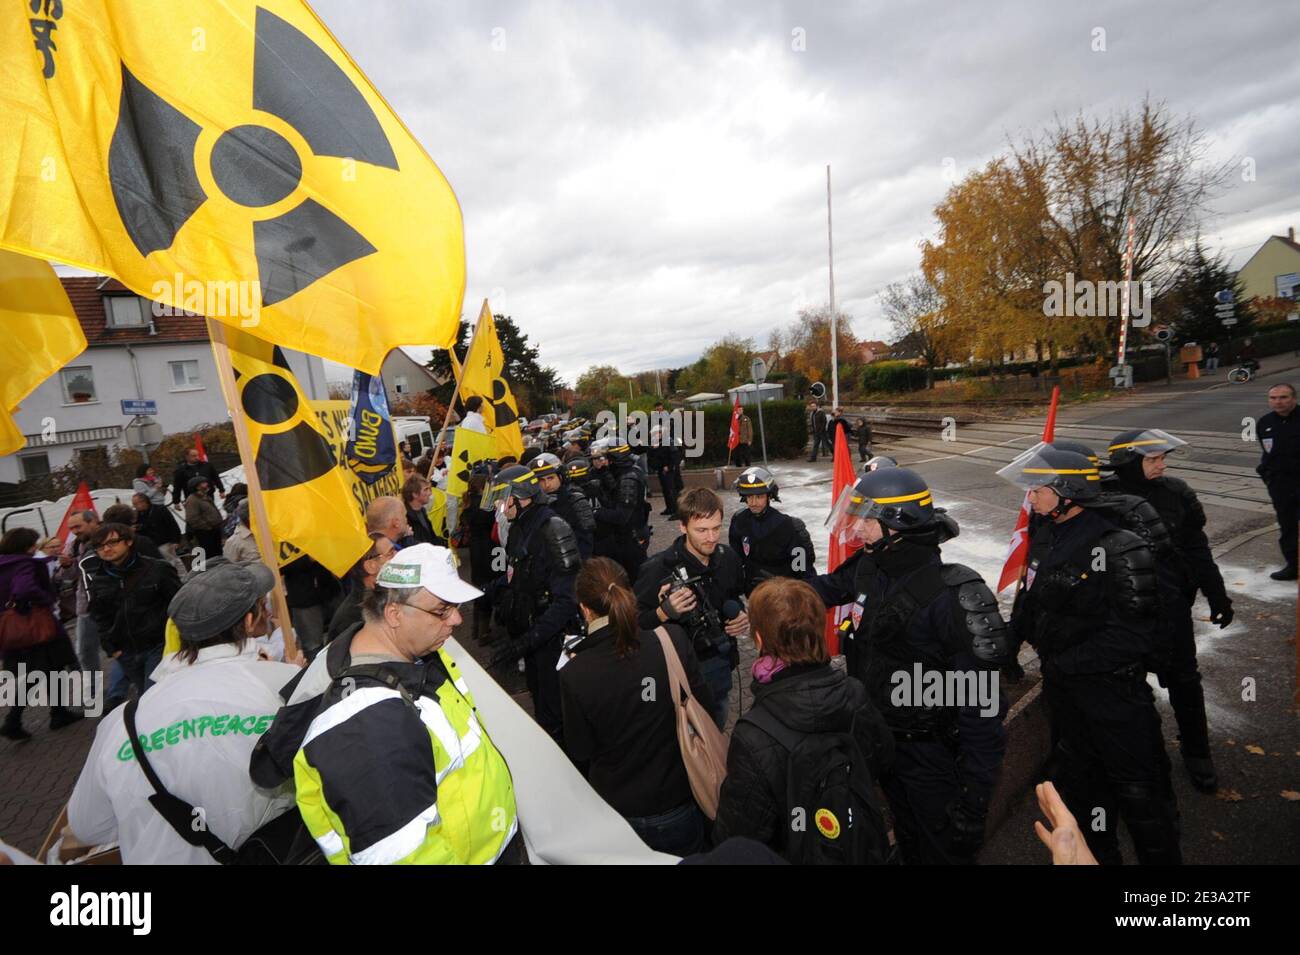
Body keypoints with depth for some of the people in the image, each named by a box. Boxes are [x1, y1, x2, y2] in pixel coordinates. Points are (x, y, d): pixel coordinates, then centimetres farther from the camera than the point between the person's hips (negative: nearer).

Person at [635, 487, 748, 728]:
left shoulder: (728, 557, -6)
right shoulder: (659, 568, -23)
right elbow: (635, 624, -17)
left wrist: (741, 616, -6)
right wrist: (664, 612, -34)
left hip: (720, 667, 5)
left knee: (717, 734, 25)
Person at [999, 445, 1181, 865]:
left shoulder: (1117, 550, -23)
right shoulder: (1045, 539, 0)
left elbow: (1133, 634, -25)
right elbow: (1029, 598, 12)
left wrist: (1065, 663, -22)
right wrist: (1010, 645, 8)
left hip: (1112, 687, -8)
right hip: (1061, 685, 8)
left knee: (1137, 787, 8)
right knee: (1078, 775, 23)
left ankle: (1160, 856, 31)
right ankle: (1099, 853, 44)